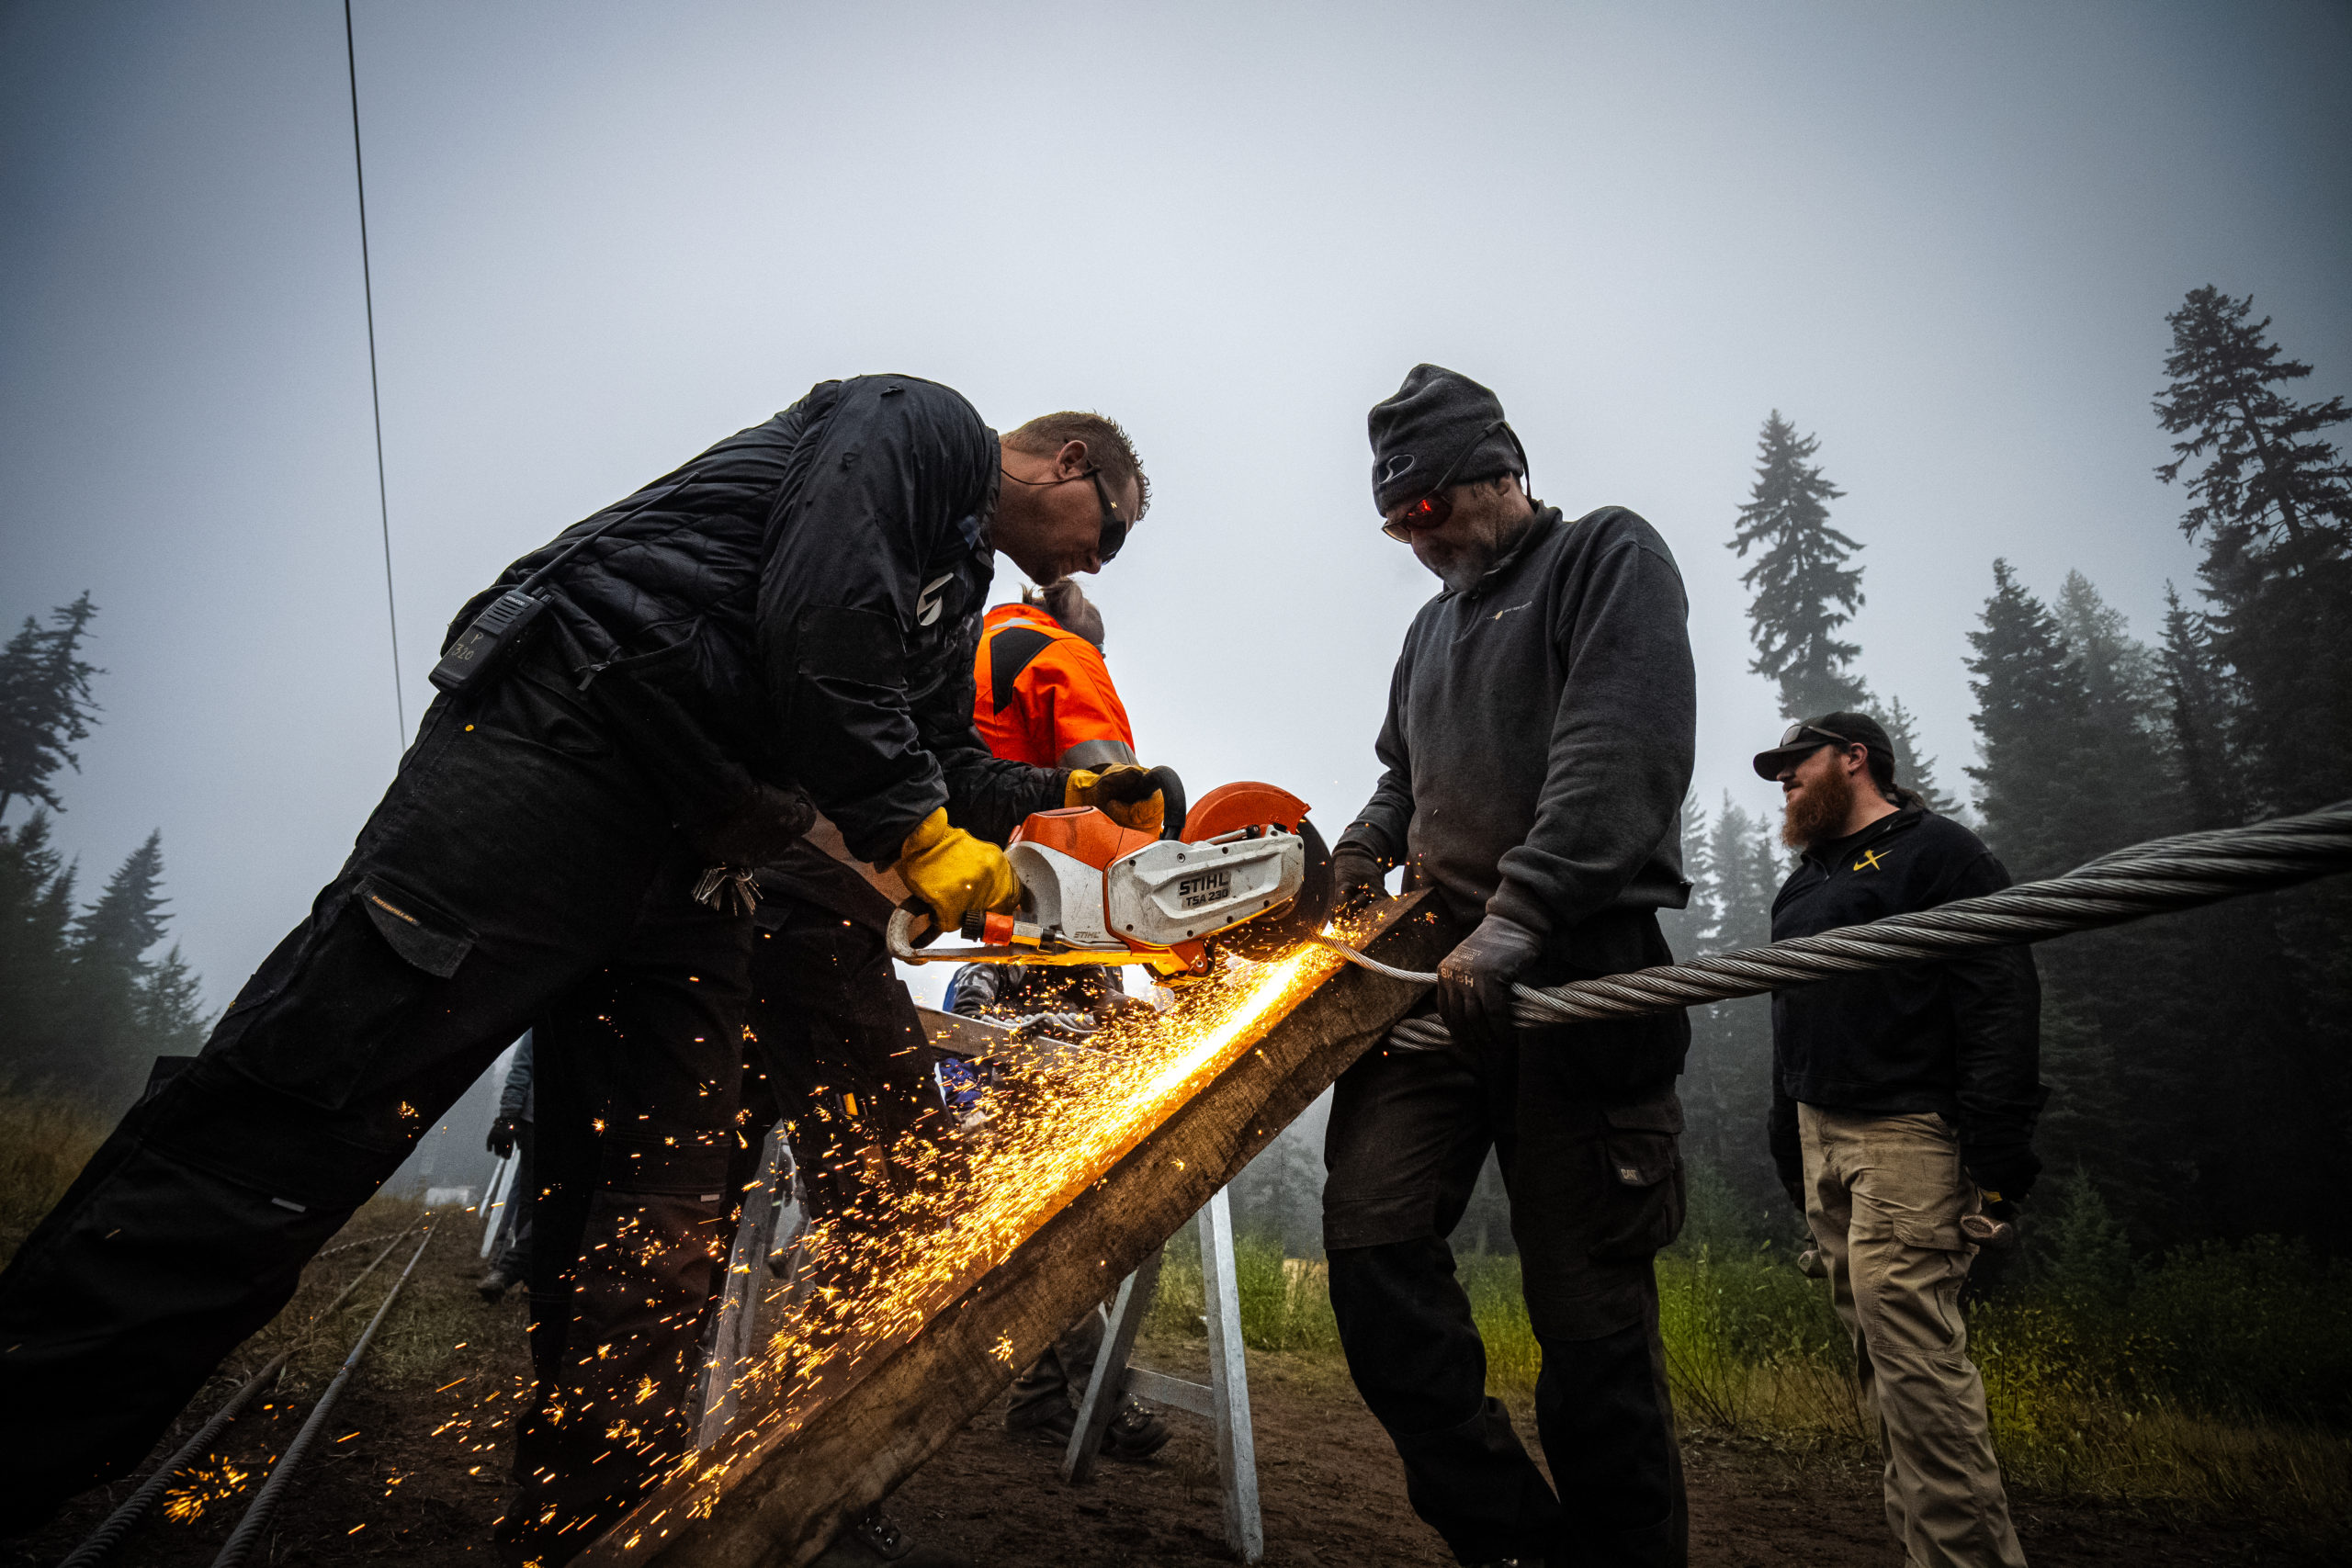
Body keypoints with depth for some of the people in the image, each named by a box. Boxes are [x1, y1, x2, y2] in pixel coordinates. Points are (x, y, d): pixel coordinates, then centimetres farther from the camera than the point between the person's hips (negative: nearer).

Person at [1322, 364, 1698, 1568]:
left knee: (1590, 1309, -2)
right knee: (1370, 1239, -7)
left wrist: (1516, 917, -24)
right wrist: (1366, 843, 8)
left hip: (1580, 970, -6)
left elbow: (1624, 754, -13)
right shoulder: (1432, 627, 24)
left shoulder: (1609, 557, 3)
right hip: (1436, 973, 6)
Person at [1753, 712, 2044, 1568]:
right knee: (1876, 1350, 8)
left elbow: (2003, 1005, -11)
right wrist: (1791, 1154, 21)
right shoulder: (1804, 884, 23)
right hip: (1822, 1136, 8)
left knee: (1911, 1345, -14)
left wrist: (1997, 1157, -18)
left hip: (1907, 1139, -8)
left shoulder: (1938, 851, -2)